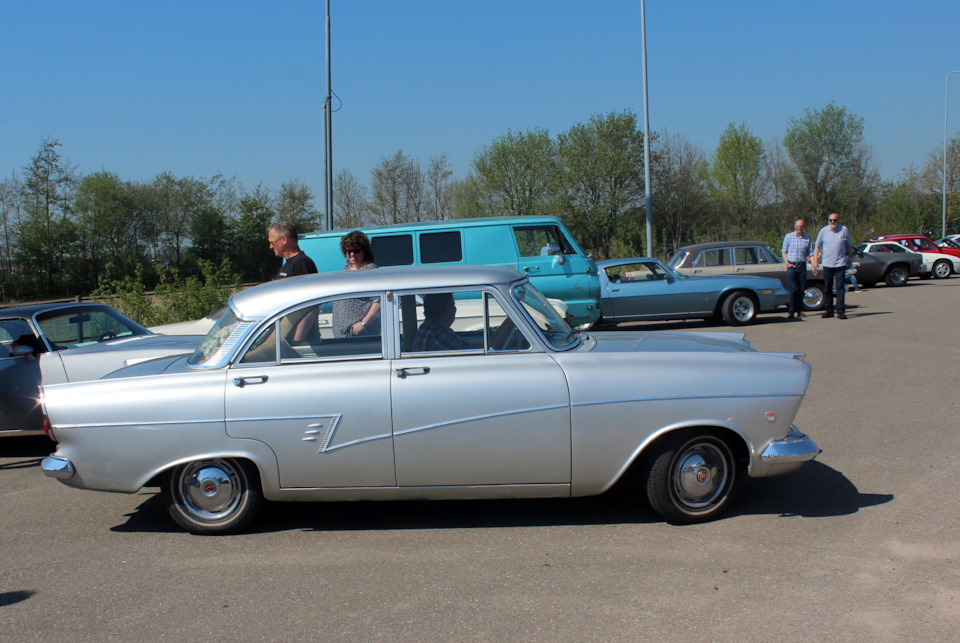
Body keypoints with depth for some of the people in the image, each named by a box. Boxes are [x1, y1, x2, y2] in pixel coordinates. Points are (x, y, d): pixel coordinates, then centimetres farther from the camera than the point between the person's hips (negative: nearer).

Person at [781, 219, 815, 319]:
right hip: (791, 266, -3)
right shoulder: (789, 236, 3)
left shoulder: (807, 238, 10)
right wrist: (787, 263, -7)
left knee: (801, 289, 3)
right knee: (792, 289, -7)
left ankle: (799, 310, 12)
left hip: (802, 266, 3)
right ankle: (791, 311, -5)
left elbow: (810, 253, 10)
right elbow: (784, 251, 5)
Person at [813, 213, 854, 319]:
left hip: (840, 264, -1)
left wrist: (849, 259, 14)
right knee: (827, 288, 6)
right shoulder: (824, 230, 3)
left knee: (840, 288, -6)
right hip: (827, 264, 2)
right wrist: (815, 260, 4)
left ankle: (840, 311, -5)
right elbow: (817, 246, 11)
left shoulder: (844, 230, 2)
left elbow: (849, 245, 14)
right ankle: (829, 310, 17)